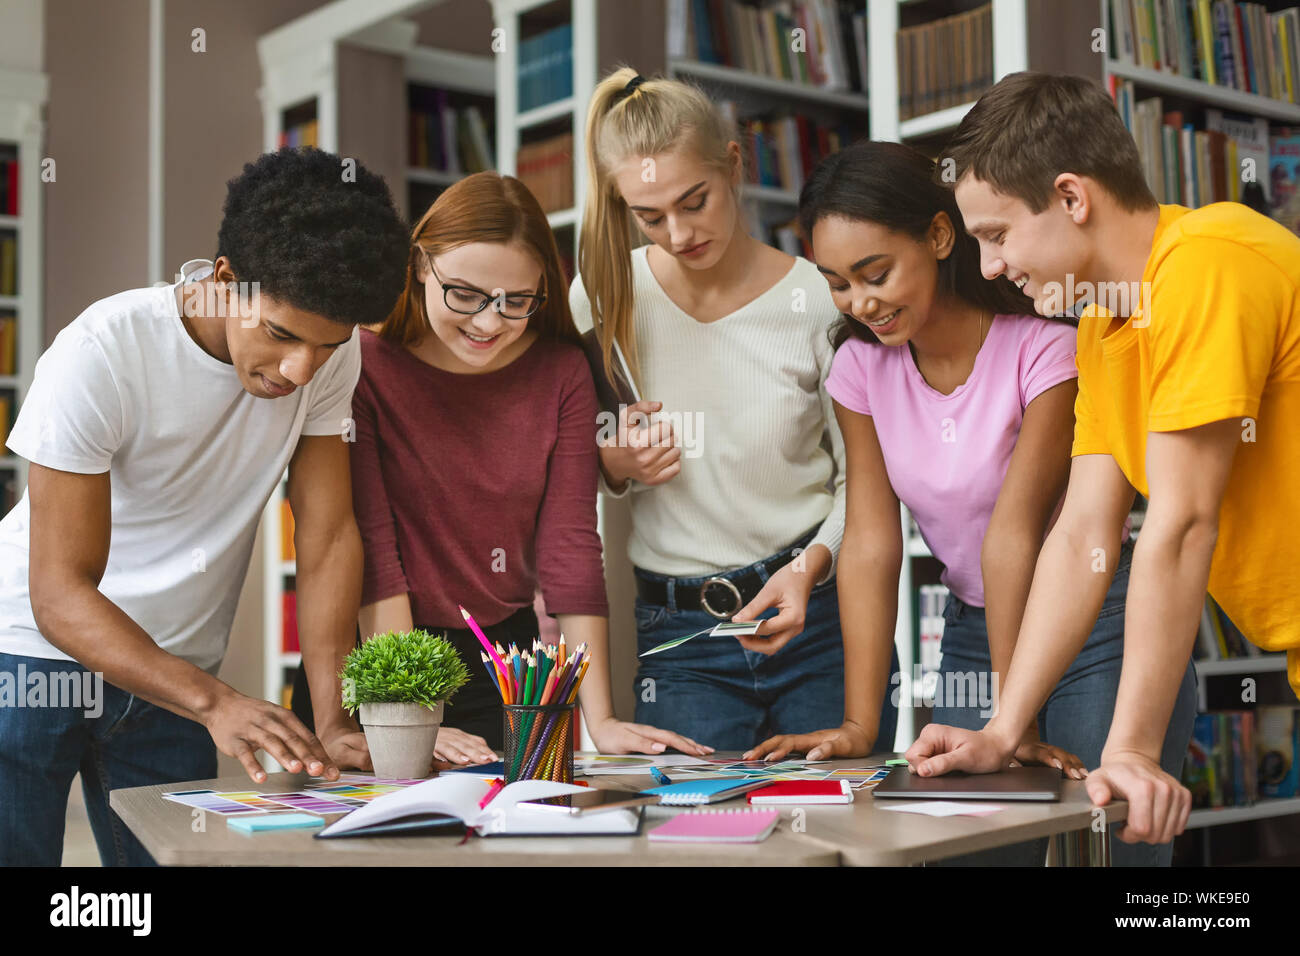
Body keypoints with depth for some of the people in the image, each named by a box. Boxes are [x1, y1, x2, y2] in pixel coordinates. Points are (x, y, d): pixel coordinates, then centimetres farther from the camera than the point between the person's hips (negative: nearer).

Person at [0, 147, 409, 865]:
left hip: (172, 673, 4)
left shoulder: (332, 355, -12)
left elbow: (328, 536, -8)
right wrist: (213, 703, -37)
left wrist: (333, 722, -18)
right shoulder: (100, 354, -24)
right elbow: (60, 596, -25)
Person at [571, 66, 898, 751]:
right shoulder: (603, 300, -1)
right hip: (679, 637, 1)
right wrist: (615, 468, -11)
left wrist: (812, 564, -19)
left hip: (821, 614, -1)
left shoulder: (816, 300, -7)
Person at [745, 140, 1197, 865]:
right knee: (975, 847, 2)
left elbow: (1012, 535, -24)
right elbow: (871, 546, -7)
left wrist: (1017, 722, -23)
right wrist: (858, 723, -14)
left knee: (1107, 845, -6)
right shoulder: (860, 367, -4)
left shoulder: (1044, 348, -20)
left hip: (1099, 624, -4)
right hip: (975, 630, 4)